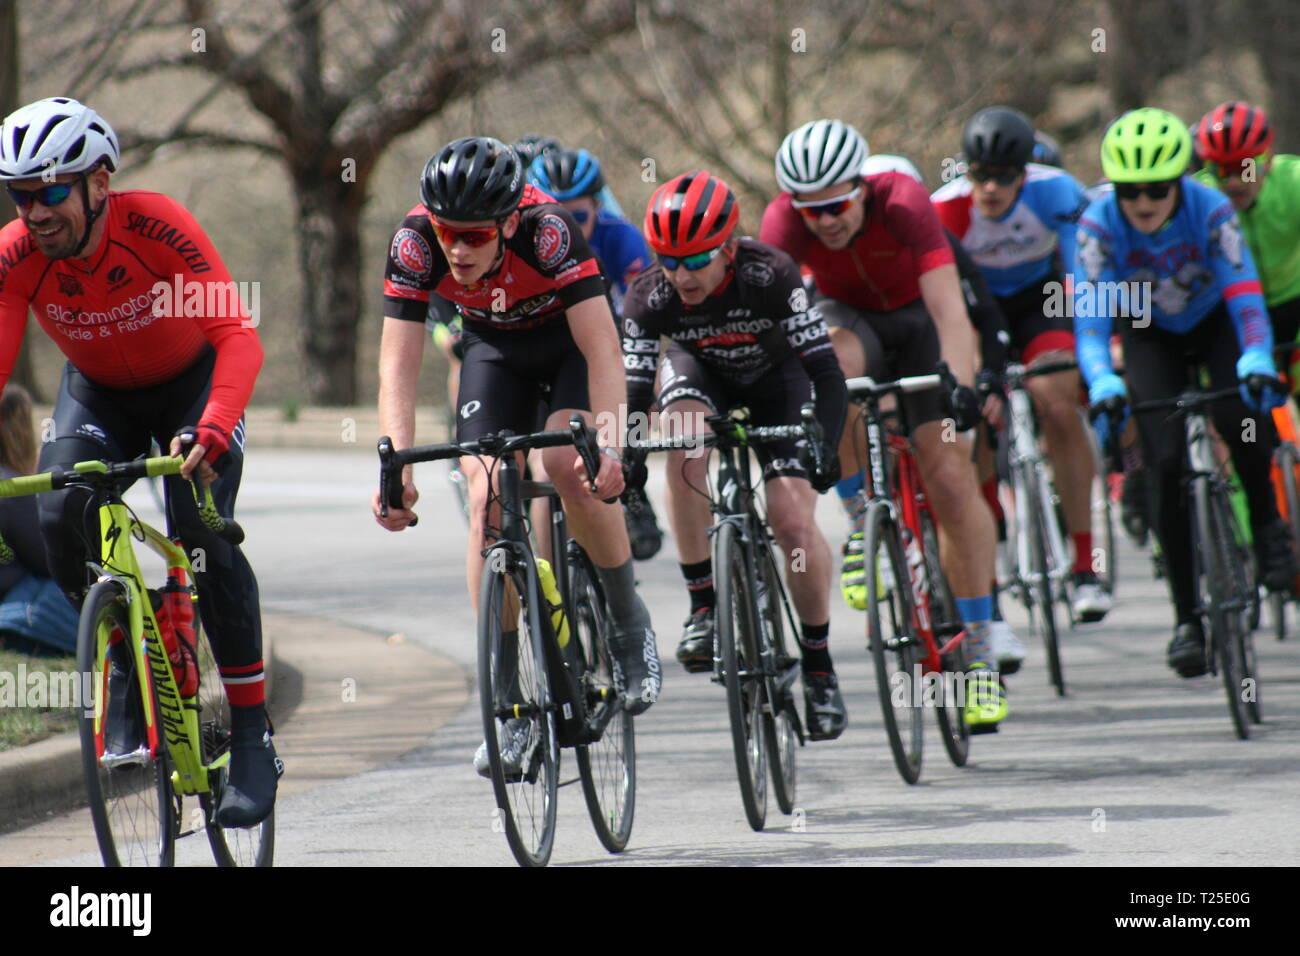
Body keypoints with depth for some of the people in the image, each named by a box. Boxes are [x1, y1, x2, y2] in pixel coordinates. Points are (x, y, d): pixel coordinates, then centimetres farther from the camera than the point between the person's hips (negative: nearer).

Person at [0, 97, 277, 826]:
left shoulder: (157, 225, -33)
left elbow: (239, 337, -39)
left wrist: (211, 432, -55)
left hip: (190, 383, -3)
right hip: (97, 392, 3)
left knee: (203, 533, -23)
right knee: (61, 517, -22)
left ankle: (253, 735, -13)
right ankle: (129, 675, 1)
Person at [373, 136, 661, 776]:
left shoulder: (548, 231, -37)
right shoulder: (415, 243, -30)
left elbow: (602, 348, -38)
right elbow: (398, 365, -30)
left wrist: (608, 444, -51)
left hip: (571, 340, -3)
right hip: (495, 348, 3)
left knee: (569, 467, -27)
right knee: (487, 499, -14)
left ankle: (628, 621, -3)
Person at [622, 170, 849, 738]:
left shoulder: (770, 276, -36)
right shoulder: (651, 297, -29)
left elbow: (826, 371, -35)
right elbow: (632, 392, -28)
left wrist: (823, 450, -48)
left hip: (777, 378, -2)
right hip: (701, 371, 2)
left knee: (793, 522, -18)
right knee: (685, 442, -34)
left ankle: (818, 665, 3)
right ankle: (704, 606, -22)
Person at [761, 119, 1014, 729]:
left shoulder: (902, 203, -34)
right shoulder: (786, 221, -29)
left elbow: (950, 308, -41)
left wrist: (960, 382, -56)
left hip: (917, 321, -1)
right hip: (849, 318, 1)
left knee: (950, 479, -13)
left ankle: (980, 652, -6)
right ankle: (864, 520, -16)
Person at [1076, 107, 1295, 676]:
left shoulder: (1211, 211, -30)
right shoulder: (1099, 224, -28)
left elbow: (1245, 298, -38)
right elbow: (1089, 316, -36)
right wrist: (1103, 385, -54)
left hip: (1214, 321, -1)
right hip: (1150, 335, 1)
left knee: (1238, 412, -30)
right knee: (1165, 463, -15)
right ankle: (1187, 618, -7)